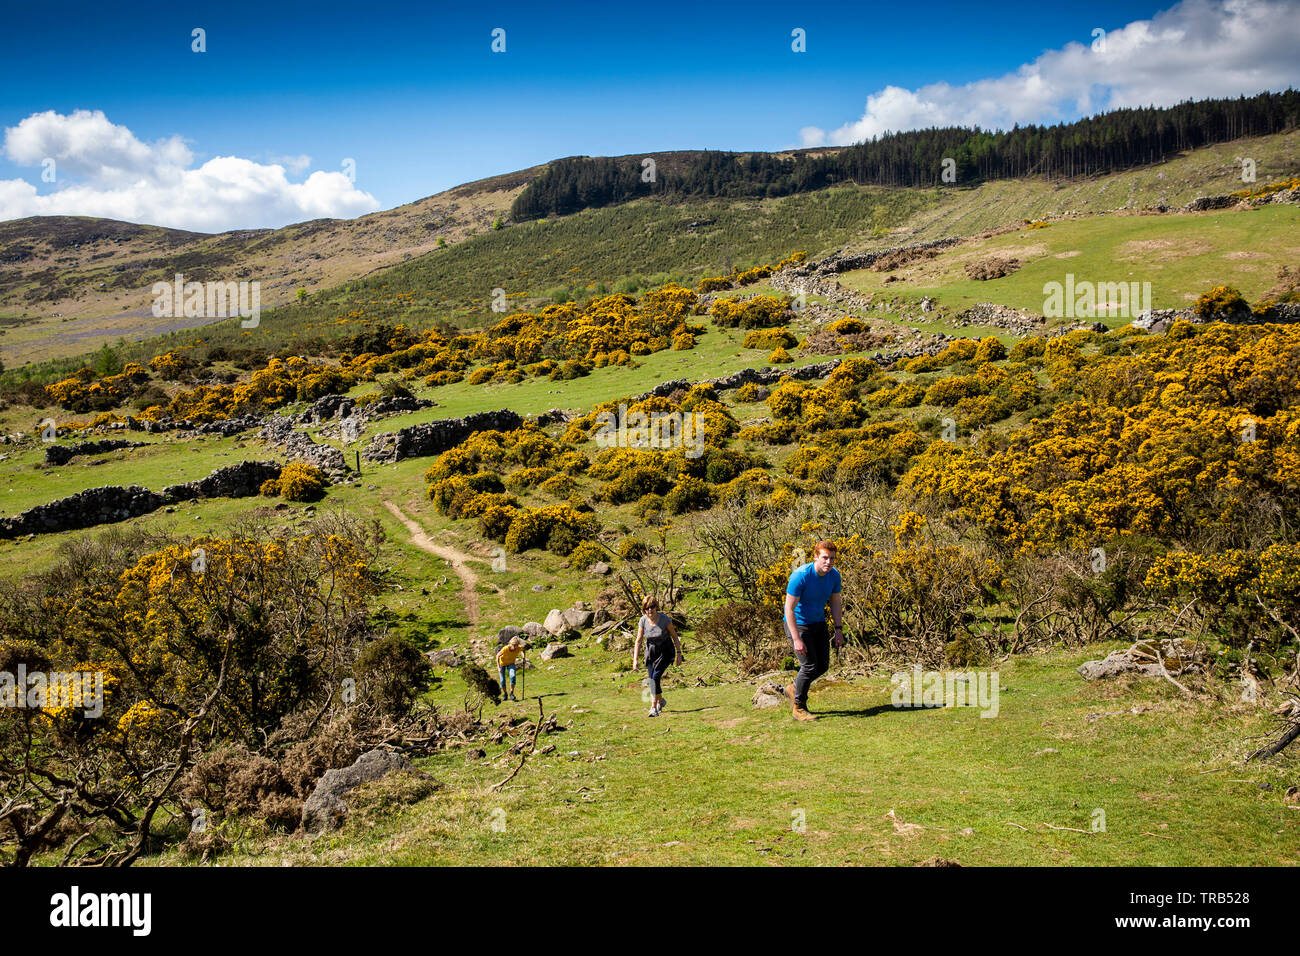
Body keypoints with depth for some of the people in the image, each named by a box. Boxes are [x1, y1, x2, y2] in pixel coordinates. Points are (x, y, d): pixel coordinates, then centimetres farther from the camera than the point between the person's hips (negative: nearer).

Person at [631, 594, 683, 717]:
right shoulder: (643, 621, -12)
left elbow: (674, 637, -8)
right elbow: (638, 641, -4)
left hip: (665, 651, -4)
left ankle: (654, 707, -13)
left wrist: (679, 654, -8)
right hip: (651, 652, 4)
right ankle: (660, 700, 33)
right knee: (652, 679, 4)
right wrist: (635, 660, -8)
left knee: (655, 676, -19)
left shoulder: (665, 619, -21)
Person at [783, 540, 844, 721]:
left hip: (818, 623, 7)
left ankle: (794, 689, 30)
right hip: (798, 624, -7)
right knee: (809, 665, -12)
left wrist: (838, 629, 2)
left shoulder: (834, 575, -7)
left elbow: (836, 602, 9)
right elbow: (789, 609, -25)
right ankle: (798, 708, 3)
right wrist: (797, 639, -28)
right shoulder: (800, 576, -27)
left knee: (823, 665, 7)